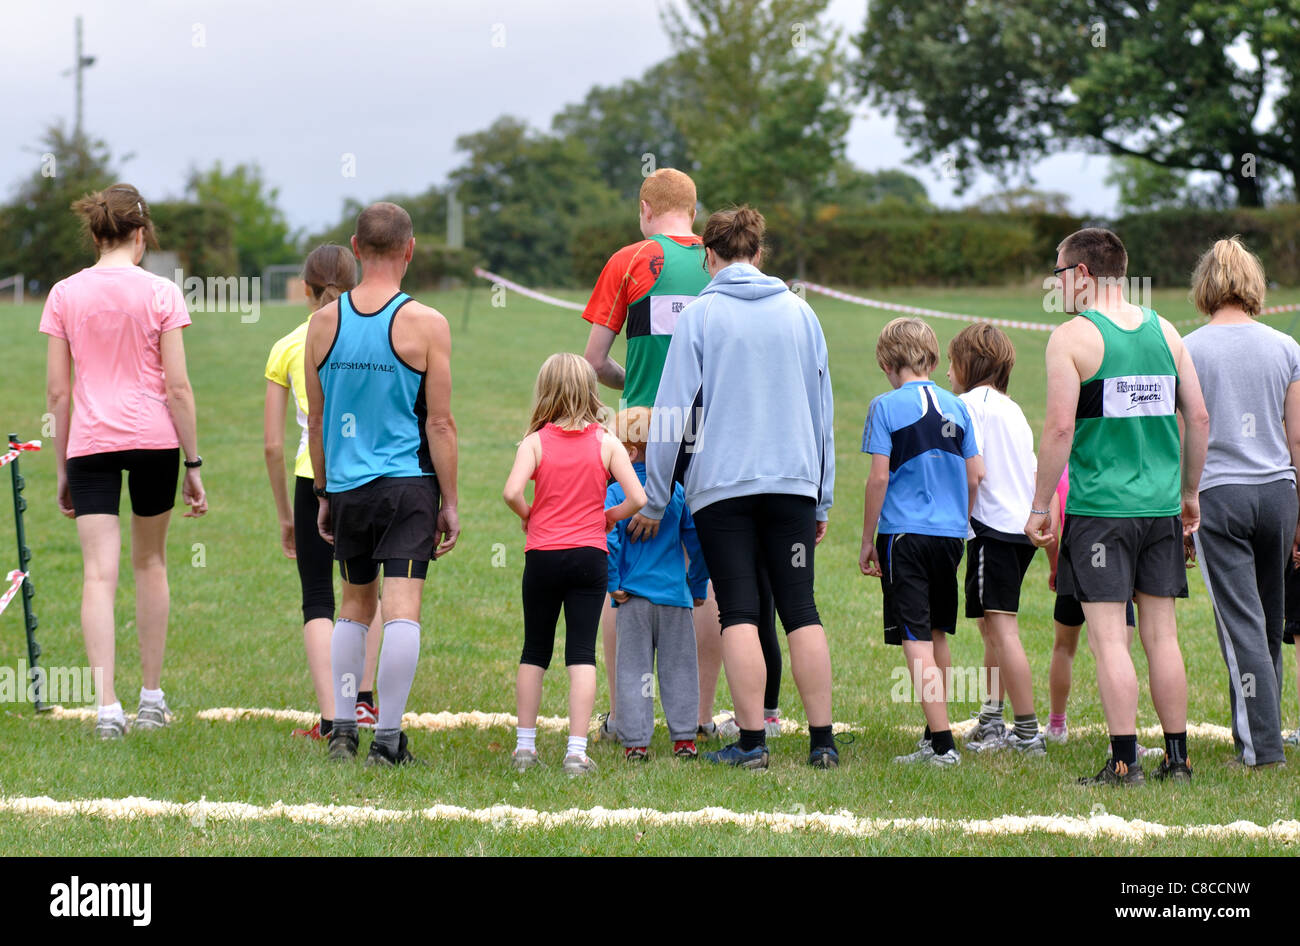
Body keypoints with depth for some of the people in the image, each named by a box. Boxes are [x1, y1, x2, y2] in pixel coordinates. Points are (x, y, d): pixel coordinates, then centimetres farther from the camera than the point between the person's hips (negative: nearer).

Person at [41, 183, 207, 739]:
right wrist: (193, 464, 2)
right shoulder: (161, 294, -3)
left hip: (90, 442, 0)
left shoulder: (64, 295, 3)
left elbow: (57, 392, 4)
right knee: (150, 562, 17)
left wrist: (63, 470, 11)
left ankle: (106, 704, -16)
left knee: (99, 574, -4)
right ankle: (151, 697, 24)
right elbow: (177, 388, -4)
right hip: (155, 438, 0)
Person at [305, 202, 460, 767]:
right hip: (409, 485, -4)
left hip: (348, 486, 4)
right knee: (401, 609, -6)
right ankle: (388, 738, -10)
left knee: (354, 605, 18)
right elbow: (439, 422, -7)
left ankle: (342, 730, 17)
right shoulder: (425, 324, -8)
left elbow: (316, 419, 9)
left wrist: (324, 493, 19)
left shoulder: (324, 323, 3)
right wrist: (450, 504, -1)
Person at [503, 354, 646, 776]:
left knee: (535, 652, 13)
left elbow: (511, 491, -17)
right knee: (582, 653, 0)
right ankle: (577, 751, -7)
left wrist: (527, 515, 3)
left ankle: (525, 745, 15)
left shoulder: (536, 441, -3)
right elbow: (638, 498, -8)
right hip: (589, 555, 0)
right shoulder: (606, 443, -1)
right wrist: (612, 516, 11)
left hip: (542, 555, 0)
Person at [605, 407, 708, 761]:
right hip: (676, 597, 2)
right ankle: (684, 738, 9)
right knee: (678, 667, 9)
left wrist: (613, 584, -9)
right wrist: (698, 585, 15)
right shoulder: (678, 491, 3)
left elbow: (608, 540, -18)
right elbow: (697, 542, 5)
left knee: (633, 668, 4)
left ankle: (635, 742, 2)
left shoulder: (615, 493, -7)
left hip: (634, 598, -2)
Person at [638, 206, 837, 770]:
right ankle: (821, 740, 1)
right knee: (801, 611, 4)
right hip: (793, 480, 3)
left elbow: (675, 410, -2)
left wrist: (654, 500, 4)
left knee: (739, 613, -2)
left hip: (721, 484, -3)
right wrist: (822, 500, 20)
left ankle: (752, 741, -6)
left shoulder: (700, 316, -1)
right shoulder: (799, 313, 9)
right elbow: (822, 410, 14)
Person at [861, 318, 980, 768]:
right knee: (938, 634, 18)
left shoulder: (886, 406, -6)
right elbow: (974, 476, 9)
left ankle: (942, 743, -13)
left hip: (904, 532, -5)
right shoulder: (956, 406, 8)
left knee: (916, 638, -6)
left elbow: (879, 477, -10)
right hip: (949, 533, 5)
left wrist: (868, 540, -2)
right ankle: (935, 731, 29)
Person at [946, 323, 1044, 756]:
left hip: (993, 526, -9)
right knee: (989, 624, 19)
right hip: (1024, 526, 9)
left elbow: (975, 470, -16)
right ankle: (992, 721, 24)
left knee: (1002, 627, -10)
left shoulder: (970, 404, -6)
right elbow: (1035, 474, 19)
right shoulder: (1013, 409, 19)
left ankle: (1028, 732, -14)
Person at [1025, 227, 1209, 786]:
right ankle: (1177, 758, 11)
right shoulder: (1164, 331, 9)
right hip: (1160, 507, 5)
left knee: (1108, 638, -4)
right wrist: (1189, 493, 19)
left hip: (1099, 508, -5)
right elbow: (1199, 418, 9)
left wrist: (1040, 506, -5)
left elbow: (1060, 428, -13)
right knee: (1161, 635, 9)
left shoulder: (1072, 338, -7)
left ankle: (1125, 762, -8)